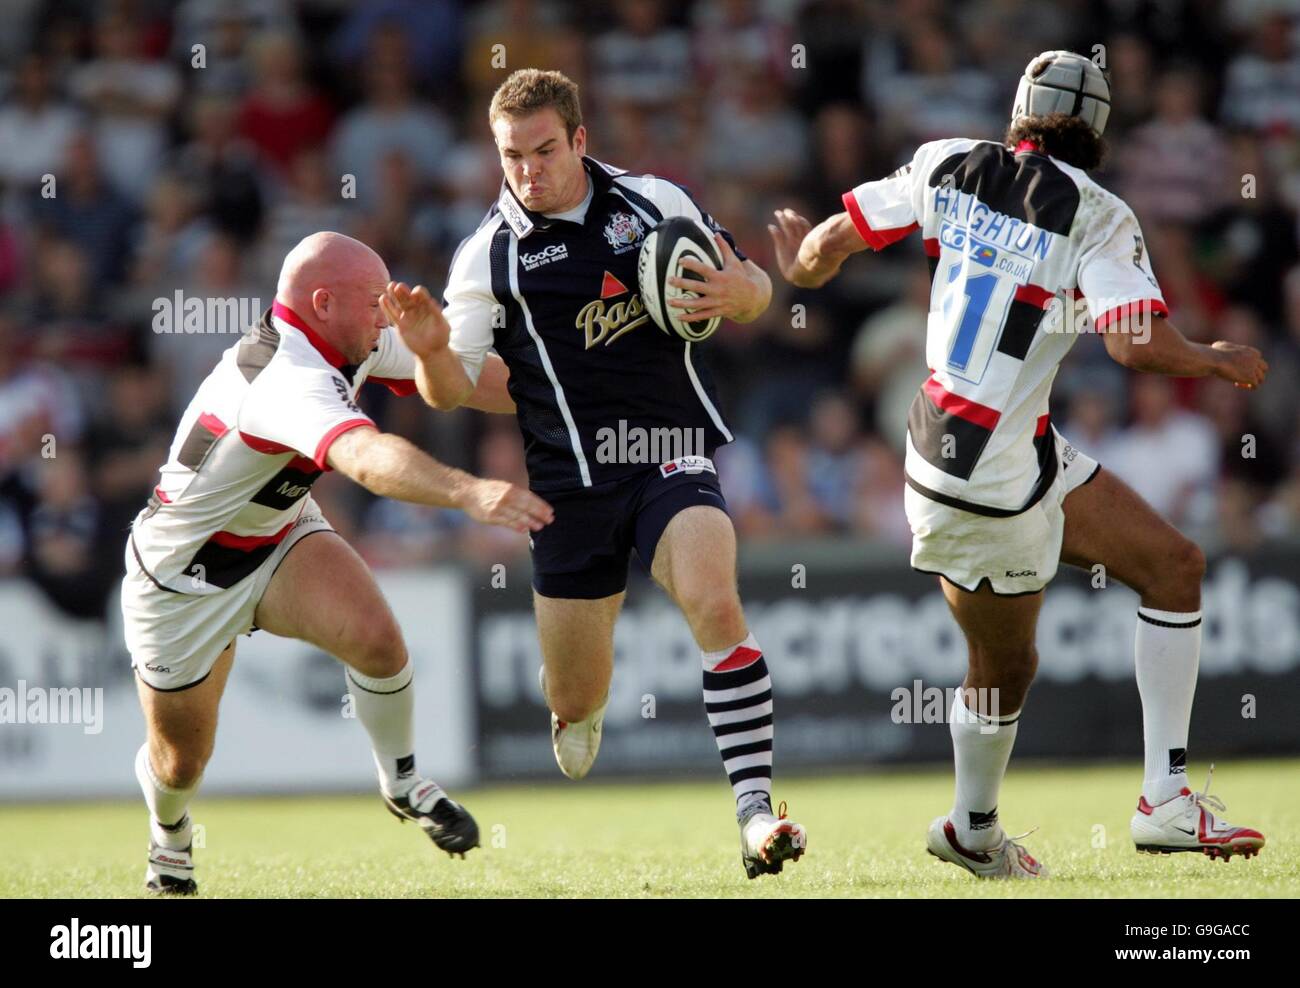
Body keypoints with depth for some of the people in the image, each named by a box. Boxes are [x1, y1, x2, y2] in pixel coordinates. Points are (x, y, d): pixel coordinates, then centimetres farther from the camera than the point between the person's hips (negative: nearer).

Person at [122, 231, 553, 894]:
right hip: (184, 578, -6)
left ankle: (401, 783, 2)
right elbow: (368, 459, -58)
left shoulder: (349, 339, -10)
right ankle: (168, 835, 44)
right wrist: (471, 493, -72)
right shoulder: (286, 379, -39)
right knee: (182, 759, 8)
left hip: (283, 537, 6)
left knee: (374, 635, -23)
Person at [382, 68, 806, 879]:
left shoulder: (657, 202, 4)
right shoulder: (489, 256, 1)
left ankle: (757, 812, -31)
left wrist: (738, 292, -10)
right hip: (572, 482, 1)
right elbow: (453, 391, 0)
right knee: (575, 704, 6)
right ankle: (584, 710, 47)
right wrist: (431, 349, -23)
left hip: (673, 459, -1)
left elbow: (754, 288, 14)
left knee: (715, 603, -29)